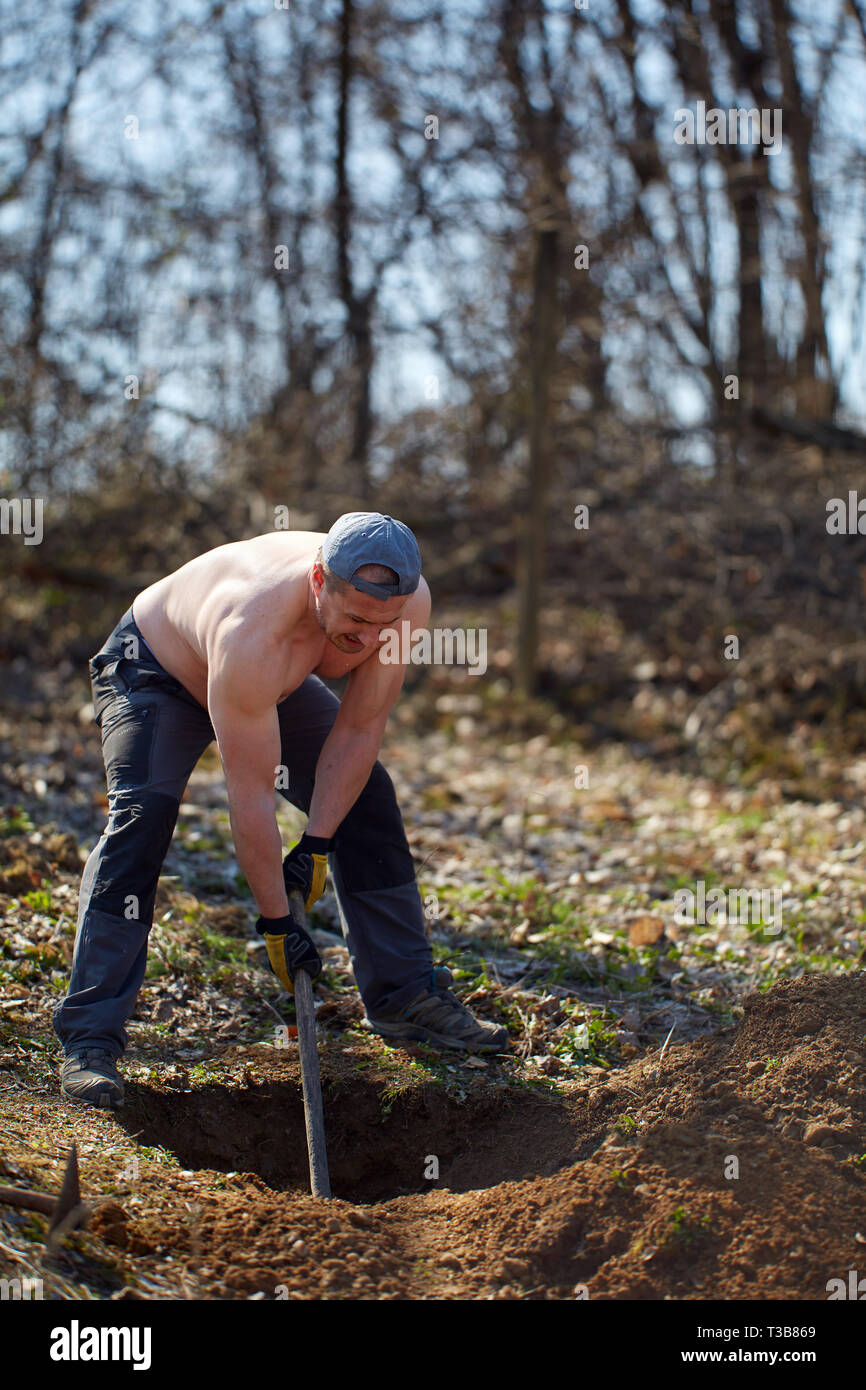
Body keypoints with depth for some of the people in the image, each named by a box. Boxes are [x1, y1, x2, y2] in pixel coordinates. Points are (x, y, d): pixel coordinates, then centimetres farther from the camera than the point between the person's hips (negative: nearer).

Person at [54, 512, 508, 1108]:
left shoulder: (410, 601, -29)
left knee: (366, 794, 0)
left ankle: (406, 996, 14)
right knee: (142, 815, -27)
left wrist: (317, 845, -19)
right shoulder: (252, 632, -46)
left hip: (276, 683, 6)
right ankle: (90, 1038, -23)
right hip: (154, 670, -6)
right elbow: (251, 796, -38)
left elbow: (358, 730, -17)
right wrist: (276, 921, -31)